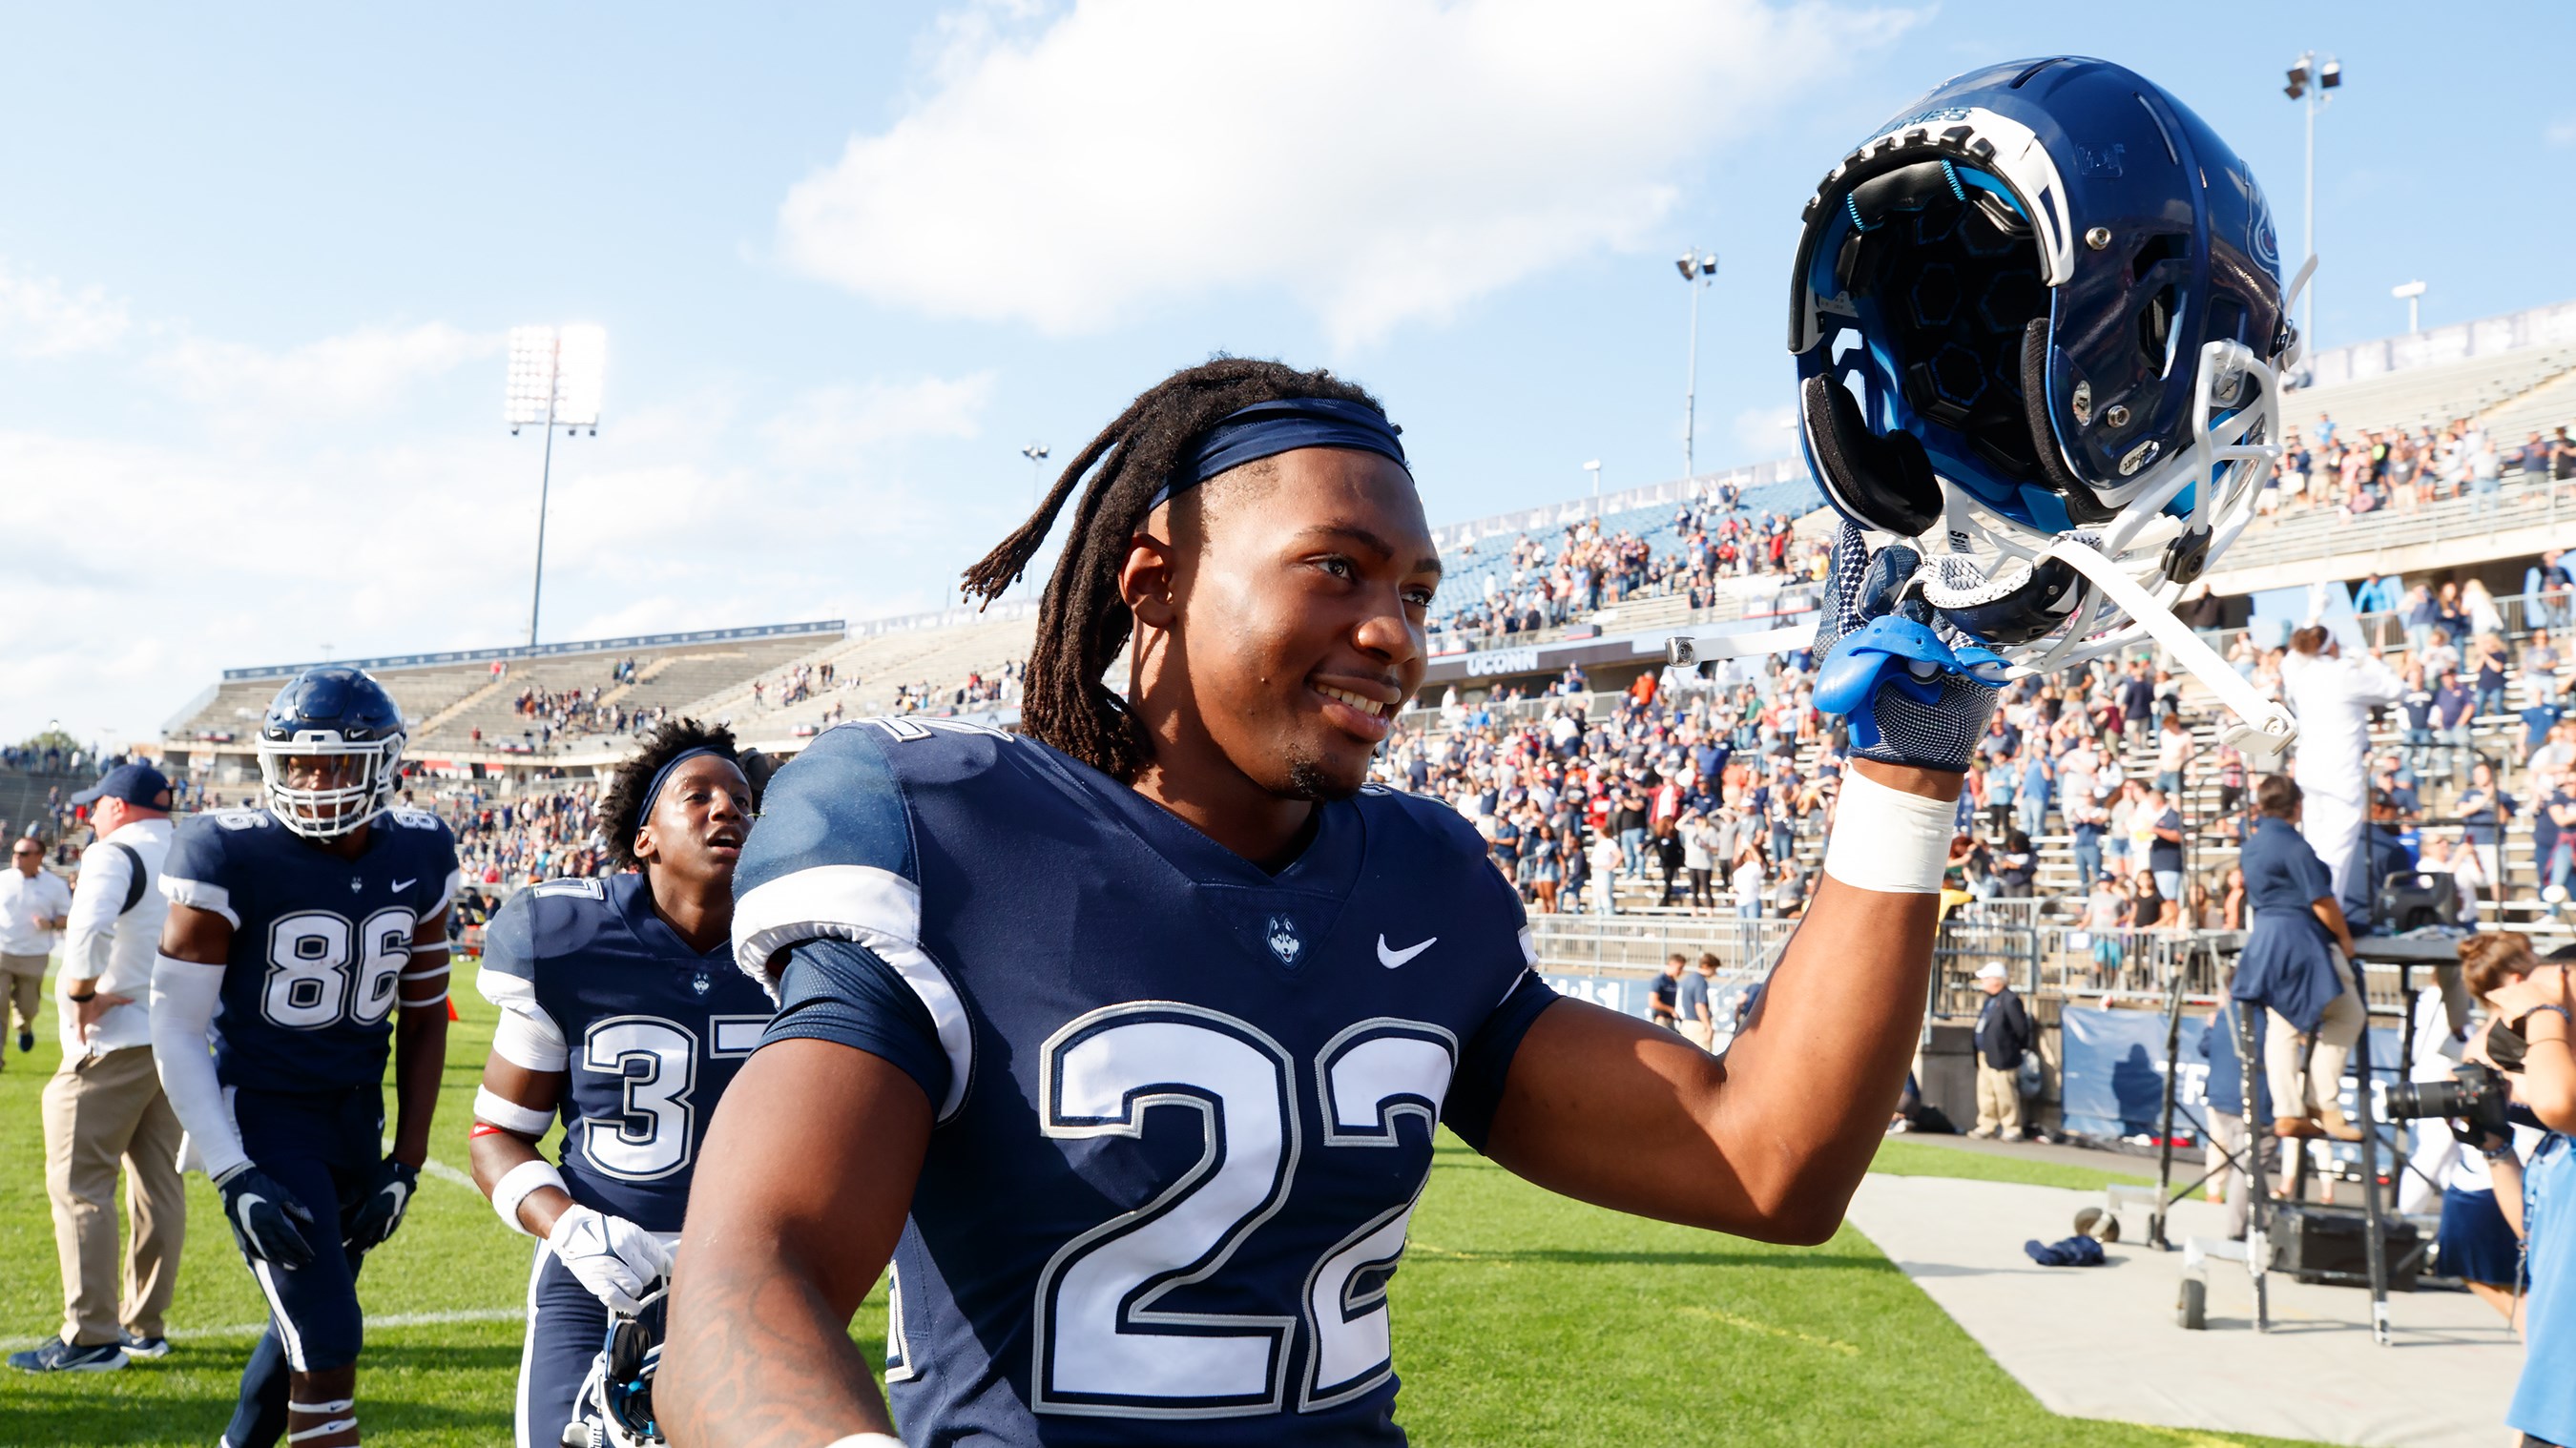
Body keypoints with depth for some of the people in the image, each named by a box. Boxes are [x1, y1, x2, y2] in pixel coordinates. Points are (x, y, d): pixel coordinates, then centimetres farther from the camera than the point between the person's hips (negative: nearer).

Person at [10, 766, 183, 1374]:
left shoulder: (115, 854, -11)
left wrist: (82, 994, -18)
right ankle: (146, 1325, 19)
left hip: (114, 1044, -8)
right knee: (158, 1186, 11)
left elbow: (91, 927, -29)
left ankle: (92, 1336, -2)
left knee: (80, 1185, -2)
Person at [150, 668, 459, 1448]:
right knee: (329, 1342, -11)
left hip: (358, 1118, 5)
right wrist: (235, 1177, -17)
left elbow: (424, 1017, 6)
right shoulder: (232, 857, -16)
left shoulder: (418, 857, -3)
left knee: (305, 1323, 17)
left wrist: (405, 1164, 3)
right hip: (261, 1116, -5)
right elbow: (177, 1026, -12)